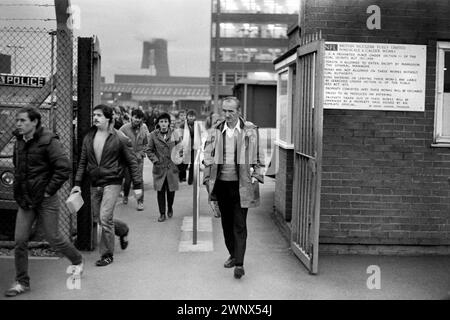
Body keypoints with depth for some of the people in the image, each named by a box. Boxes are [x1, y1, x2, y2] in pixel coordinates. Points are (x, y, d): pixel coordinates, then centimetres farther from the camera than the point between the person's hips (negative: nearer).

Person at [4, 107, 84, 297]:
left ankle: (78, 261, 30)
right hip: (25, 200, 6)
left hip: (45, 201, -6)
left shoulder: (48, 141, -15)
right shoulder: (19, 142, 6)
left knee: (53, 239, 5)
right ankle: (22, 282, 14)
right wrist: (19, 189, 12)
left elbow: (64, 168, -19)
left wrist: (48, 191, -16)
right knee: (20, 241, 2)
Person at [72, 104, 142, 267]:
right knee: (98, 218, 12)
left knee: (105, 218, -12)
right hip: (95, 184, 6)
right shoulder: (88, 137, 6)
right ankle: (123, 230, 41)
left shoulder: (119, 138, -8)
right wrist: (77, 183, 6)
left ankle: (107, 255, 4)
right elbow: (82, 162, 12)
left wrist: (137, 185, -6)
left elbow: (132, 162, -4)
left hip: (112, 183, -6)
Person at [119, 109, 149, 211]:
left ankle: (140, 201, 3)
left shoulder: (144, 129, 0)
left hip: (138, 158, 1)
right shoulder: (124, 128, -7)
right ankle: (125, 196, 36)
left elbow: (147, 144, 7)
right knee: (127, 179, 8)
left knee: (139, 180, -5)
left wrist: (140, 153, -2)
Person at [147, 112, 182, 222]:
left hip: (172, 167, 1)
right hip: (159, 167, 0)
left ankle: (170, 209, 31)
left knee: (171, 189, 6)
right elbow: (150, 151, 5)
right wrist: (155, 160, -6)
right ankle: (162, 213, 13)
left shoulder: (174, 134, 2)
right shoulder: (153, 135, 0)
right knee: (160, 190, 2)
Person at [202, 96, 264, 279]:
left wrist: (255, 178, -6)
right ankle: (233, 255, 29)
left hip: (241, 184, -4)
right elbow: (208, 156, 9)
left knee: (239, 224, -4)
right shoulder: (216, 131, 5)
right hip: (222, 183, 4)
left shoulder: (250, 130, -2)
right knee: (226, 223, 13)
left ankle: (239, 264, -2)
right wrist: (208, 179, 4)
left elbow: (256, 157, 1)